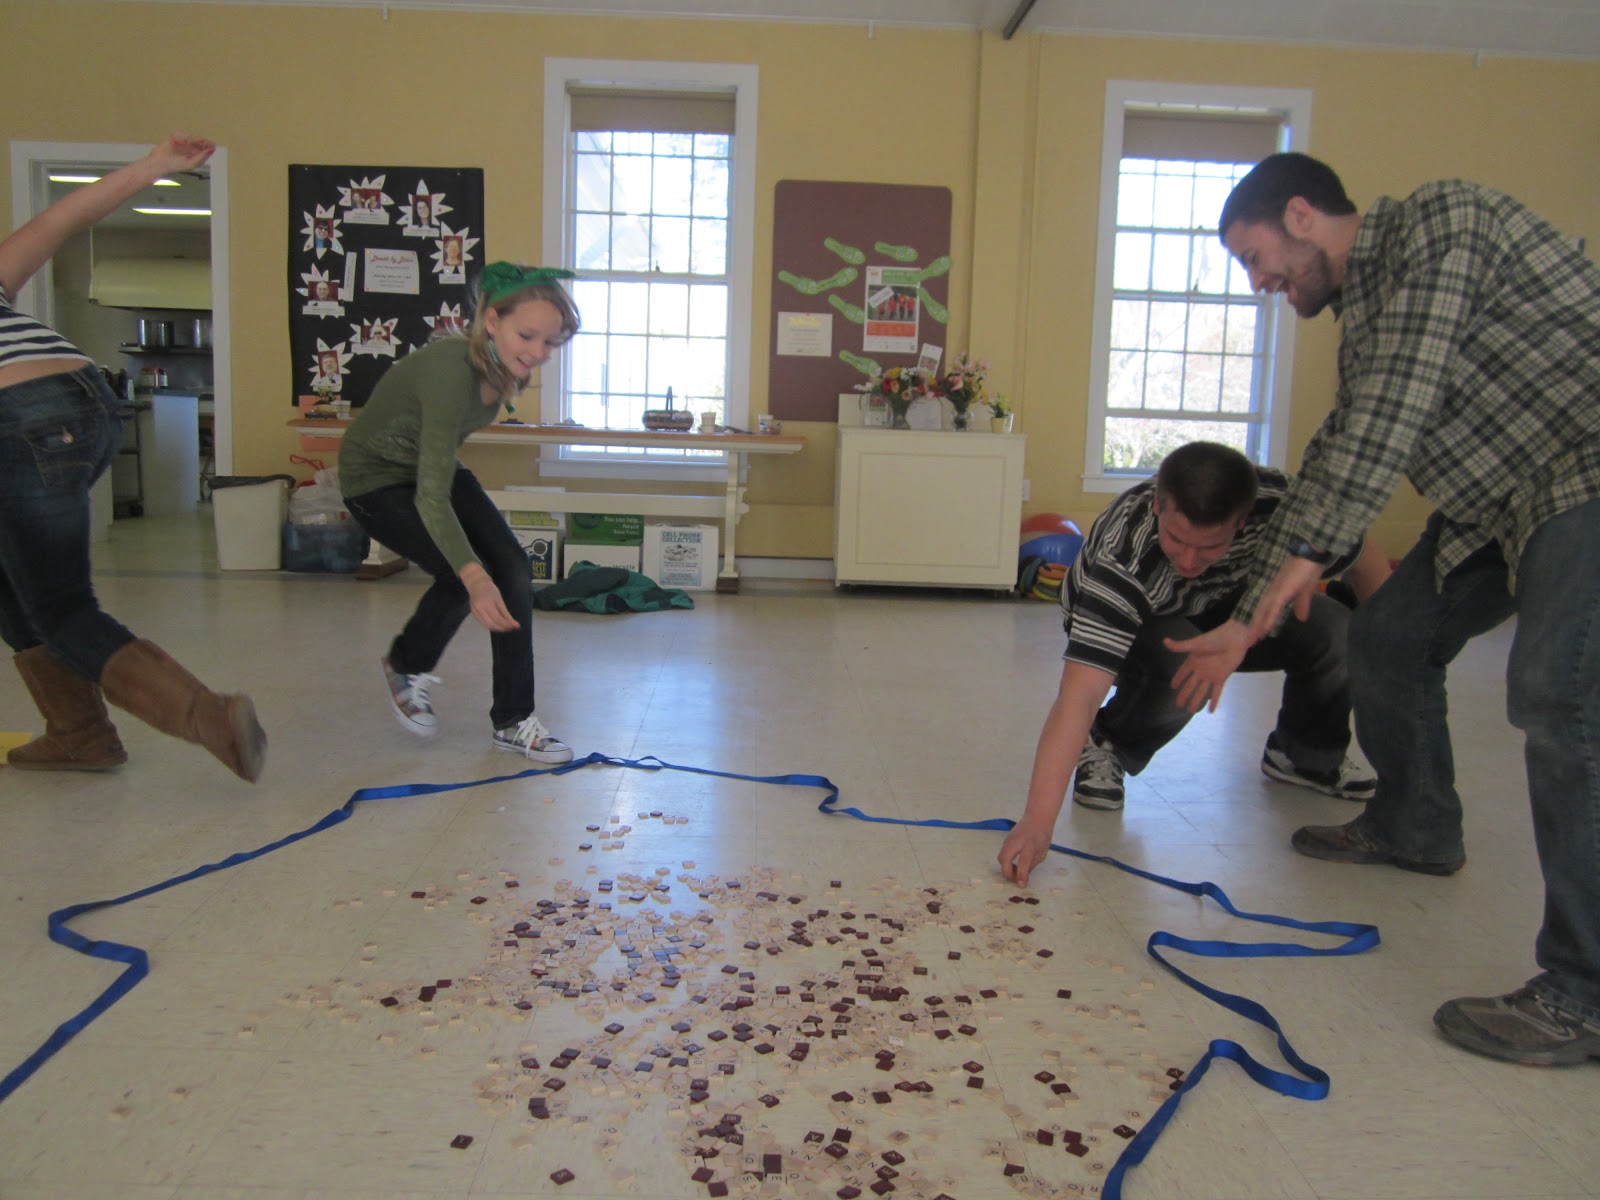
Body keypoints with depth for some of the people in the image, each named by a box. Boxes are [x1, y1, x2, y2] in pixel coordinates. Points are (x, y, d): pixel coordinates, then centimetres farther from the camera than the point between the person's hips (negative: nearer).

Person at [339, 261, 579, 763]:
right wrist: (474, 578, -53)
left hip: (433, 465, 7)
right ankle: (405, 666, 12)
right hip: (377, 479, -7)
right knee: (462, 576, -21)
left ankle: (512, 722, -2)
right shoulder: (451, 371, -36)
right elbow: (431, 496, -41)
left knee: (512, 565, -10)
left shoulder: (509, 368, -13)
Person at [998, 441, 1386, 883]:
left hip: (1224, 607, 4)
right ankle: (1107, 748, -6)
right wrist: (1037, 822, -53)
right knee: (1183, 665, -38)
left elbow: (1364, 558, -9)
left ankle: (1309, 756, 10)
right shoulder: (1121, 559, -41)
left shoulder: (1277, 501, -30)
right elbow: (1078, 696, -47)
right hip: (1131, 628, -4)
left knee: (1337, 632, -20)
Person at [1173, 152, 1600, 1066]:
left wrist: (1311, 547, -23)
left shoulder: (1439, 221, -14)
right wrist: (1249, 622, 16)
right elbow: (1337, 459, 17)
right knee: (1389, 639, 15)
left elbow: (1399, 403, -25)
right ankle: (1416, 830, 37)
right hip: (1504, 496, 10)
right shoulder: (1363, 314, 14)